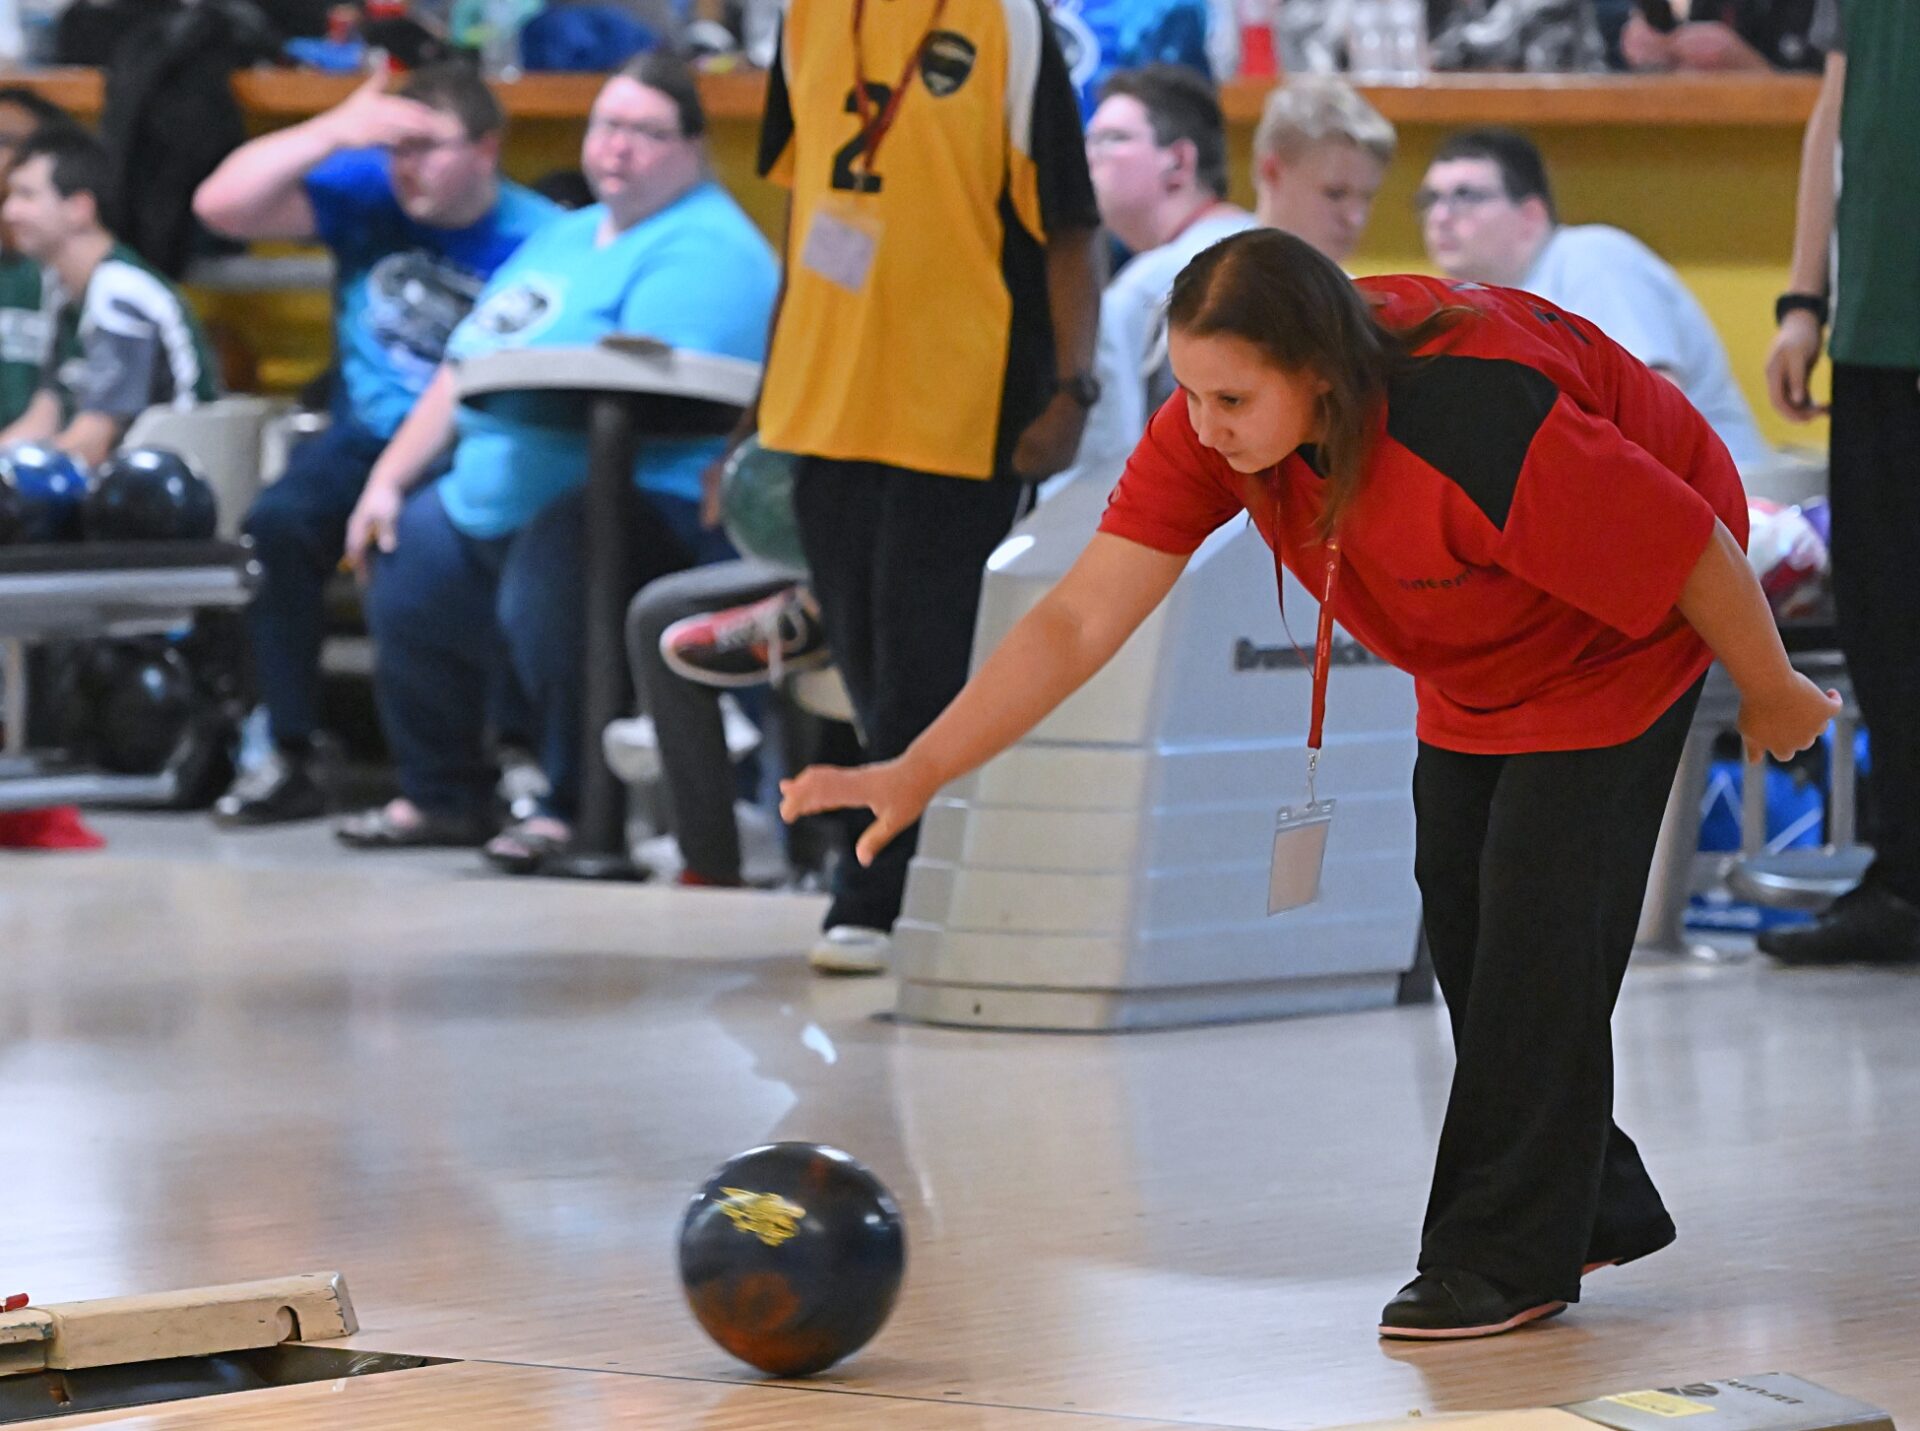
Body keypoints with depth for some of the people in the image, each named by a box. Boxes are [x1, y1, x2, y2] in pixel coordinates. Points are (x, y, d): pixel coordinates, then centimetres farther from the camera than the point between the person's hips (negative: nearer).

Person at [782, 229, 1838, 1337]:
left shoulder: (1480, 423, -44)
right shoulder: (1212, 432, -26)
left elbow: (1691, 547, -30)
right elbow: (1079, 622, -25)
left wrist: (1773, 695, -12)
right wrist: (920, 771, -35)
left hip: (1619, 641, -7)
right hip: (1476, 668, 7)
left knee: (1540, 924, -12)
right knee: (1463, 919, 8)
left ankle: (1507, 1257, 0)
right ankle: (1600, 1208, 26)